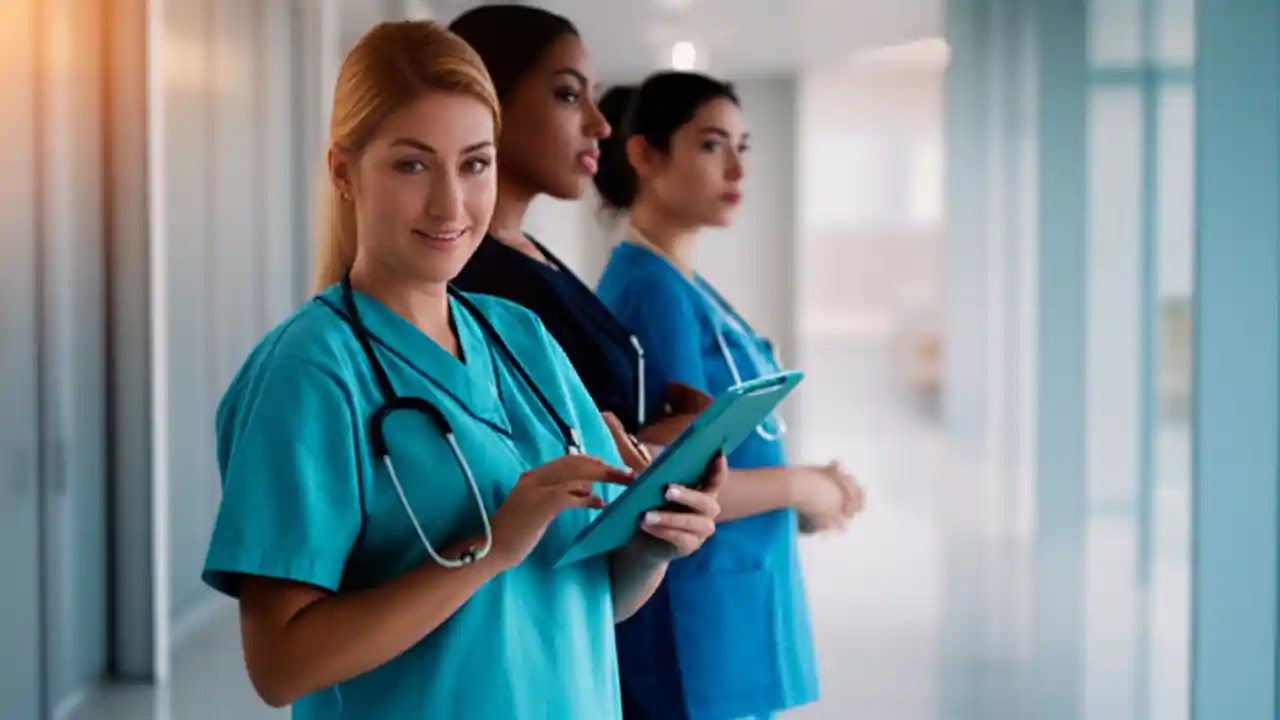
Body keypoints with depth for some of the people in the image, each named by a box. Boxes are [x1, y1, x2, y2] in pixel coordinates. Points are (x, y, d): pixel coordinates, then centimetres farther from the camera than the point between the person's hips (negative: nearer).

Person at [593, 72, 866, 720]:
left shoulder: (686, 288, 12)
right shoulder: (652, 290, -15)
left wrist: (805, 492, -1)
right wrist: (804, 485, -9)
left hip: (734, 602, 9)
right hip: (693, 614, -9)